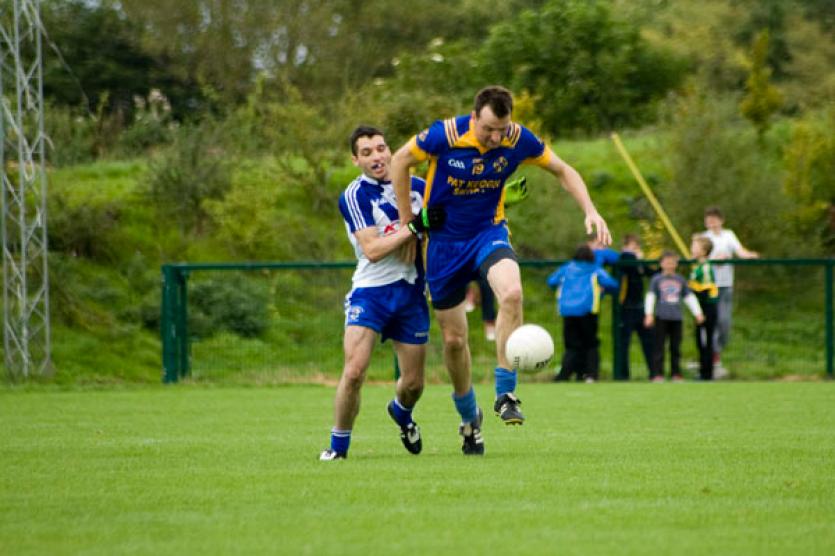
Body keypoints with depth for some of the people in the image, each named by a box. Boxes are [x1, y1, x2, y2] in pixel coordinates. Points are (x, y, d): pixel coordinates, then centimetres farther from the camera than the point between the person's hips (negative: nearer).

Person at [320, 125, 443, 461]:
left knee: (413, 383, 8)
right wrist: (414, 227, -22)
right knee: (354, 373, -19)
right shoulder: (354, 196, -8)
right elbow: (372, 250, -18)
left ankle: (401, 413, 44)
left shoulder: (416, 187, 7)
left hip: (411, 292, 4)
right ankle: (338, 447, -1)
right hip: (370, 291, -4)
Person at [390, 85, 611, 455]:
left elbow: (562, 170, 2)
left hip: (488, 231, 1)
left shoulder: (519, 140, -15)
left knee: (511, 291, -32)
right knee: (454, 338, 3)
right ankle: (469, 418, 28)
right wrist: (407, 223, -5)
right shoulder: (445, 135, -22)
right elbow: (400, 161, -6)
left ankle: (505, 394, -22)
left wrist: (590, 211, -11)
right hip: (443, 241, -1)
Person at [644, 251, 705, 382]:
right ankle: (657, 374, -3)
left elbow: (689, 297, 17)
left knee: (676, 347, 5)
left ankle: (675, 373, 11)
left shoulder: (680, 280, 11)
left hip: (676, 317, 3)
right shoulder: (657, 280, 3)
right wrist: (648, 314, -8)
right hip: (661, 317, -3)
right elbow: (650, 297, 1)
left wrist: (697, 313, 14)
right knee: (659, 346, -4)